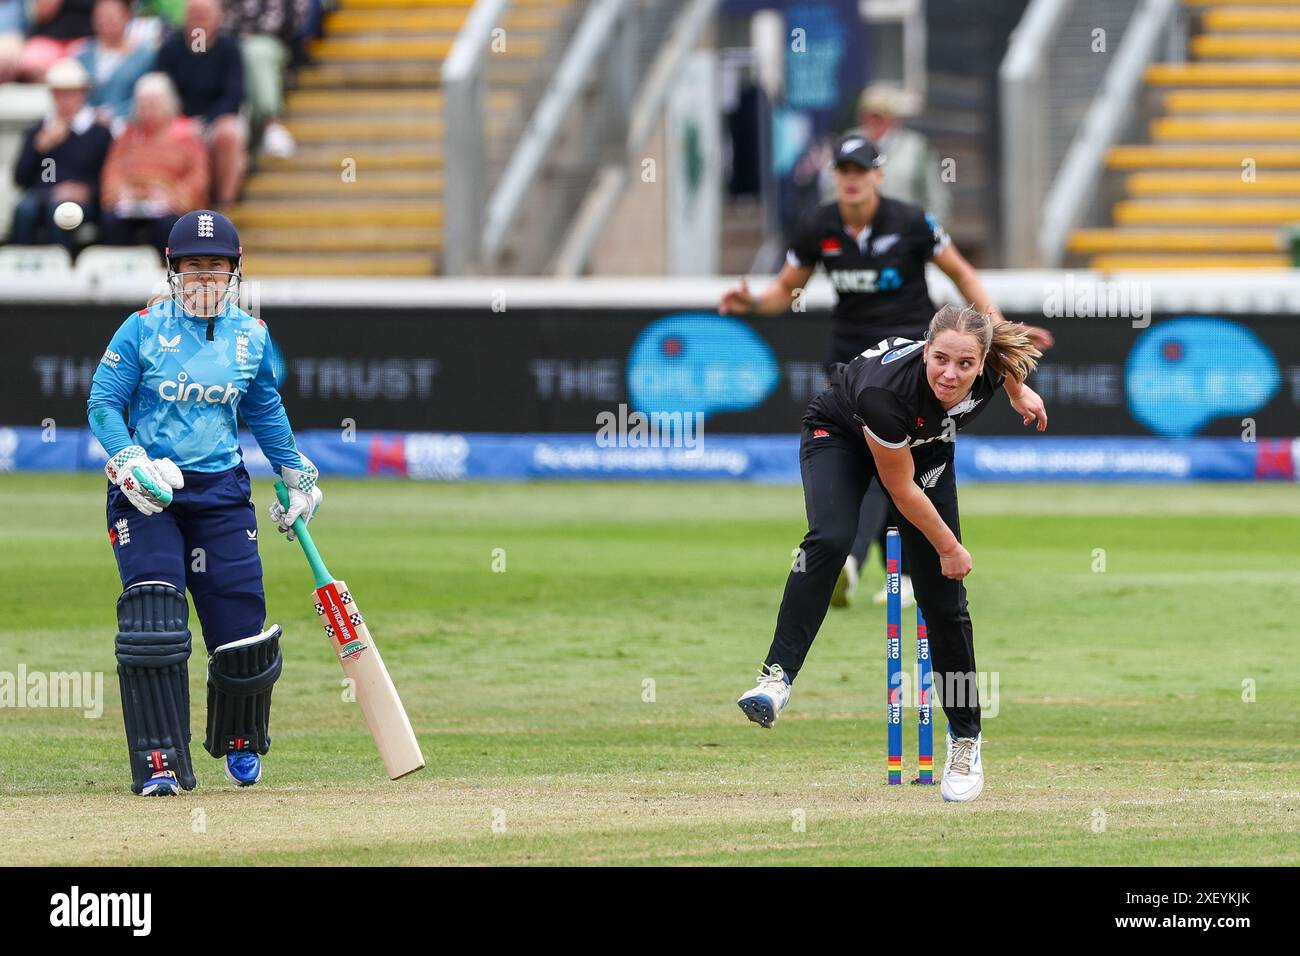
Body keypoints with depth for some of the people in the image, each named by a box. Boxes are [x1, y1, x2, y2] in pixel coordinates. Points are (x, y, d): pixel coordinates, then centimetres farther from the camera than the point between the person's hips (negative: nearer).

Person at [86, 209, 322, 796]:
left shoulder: (251, 338, 8)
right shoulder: (143, 330, -4)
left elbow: (266, 412, 23)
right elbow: (103, 403, -4)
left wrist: (297, 474, 25)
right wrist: (129, 461, -19)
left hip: (222, 489, 3)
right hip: (147, 494, -3)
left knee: (241, 623, 1)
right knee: (152, 618, -17)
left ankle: (240, 743, 30)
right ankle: (159, 763, -14)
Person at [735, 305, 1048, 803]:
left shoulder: (989, 370, -32)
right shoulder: (886, 388, -43)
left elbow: (1003, 339, -4)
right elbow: (901, 489, -27)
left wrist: (1019, 392, 9)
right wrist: (949, 547, -16)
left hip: (923, 444, 4)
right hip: (841, 431, -4)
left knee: (942, 594, -2)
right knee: (830, 538, -34)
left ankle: (965, 739, 9)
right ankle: (777, 676, -34)